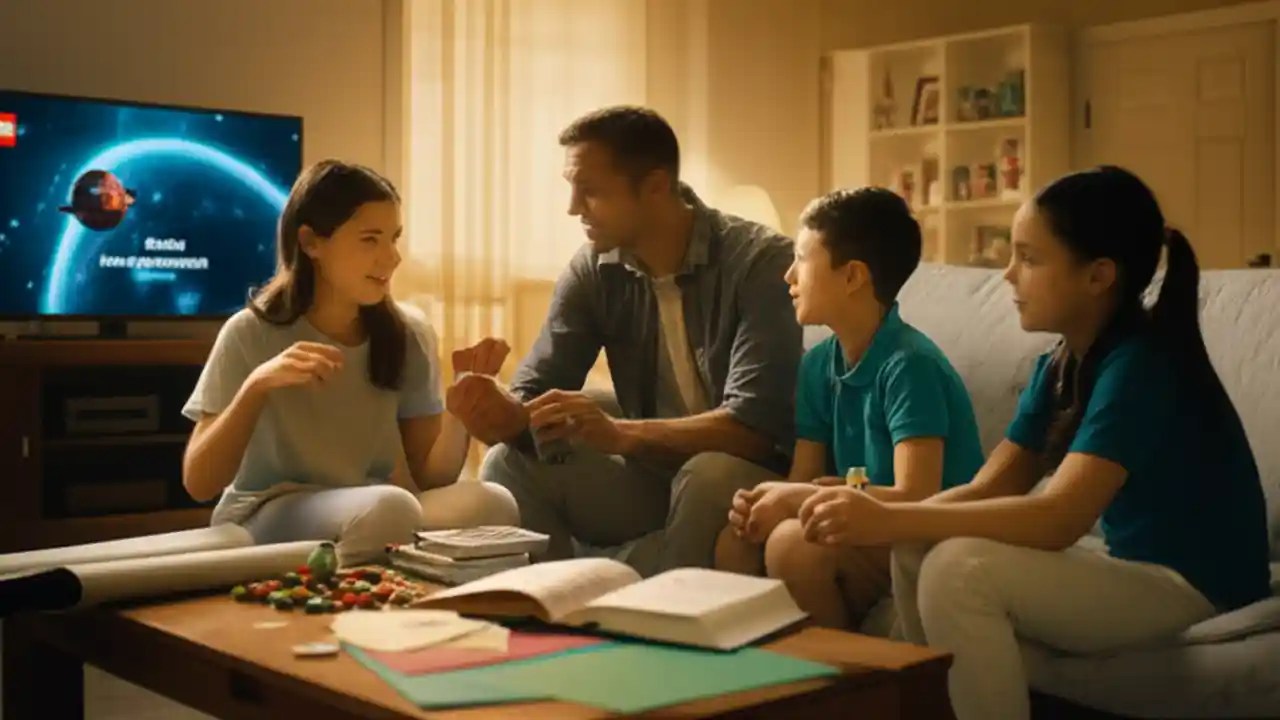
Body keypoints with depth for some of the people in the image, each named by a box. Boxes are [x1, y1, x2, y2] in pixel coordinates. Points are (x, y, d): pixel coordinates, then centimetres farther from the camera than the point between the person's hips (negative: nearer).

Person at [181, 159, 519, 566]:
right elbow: (199, 484, -12)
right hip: (262, 522, -4)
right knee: (389, 508, -36)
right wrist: (257, 385, -26)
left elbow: (431, 477, 1)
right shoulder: (251, 334, -8)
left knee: (492, 505, -26)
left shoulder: (409, 335, 1)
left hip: (371, 517, 4)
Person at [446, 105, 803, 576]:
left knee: (713, 475, -37)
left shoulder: (760, 262, -19)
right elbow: (535, 391, -5)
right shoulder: (593, 270, -1)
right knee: (510, 467, -14)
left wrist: (617, 433, -40)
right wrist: (503, 412, -31)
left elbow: (754, 425, -28)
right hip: (651, 476, 5)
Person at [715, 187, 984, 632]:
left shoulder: (909, 366, -19)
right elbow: (803, 481, 7)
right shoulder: (818, 365, 5)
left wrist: (795, 499, -20)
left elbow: (915, 500, -26)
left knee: (793, 543, -28)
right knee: (736, 542, -11)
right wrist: (763, 502, -16)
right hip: (865, 533, 7)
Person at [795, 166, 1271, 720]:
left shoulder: (1139, 364, -21)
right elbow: (989, 489, 0)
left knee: (960, 568, -25)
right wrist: (875, 514, -18)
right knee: (917, 551, -3)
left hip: (1193, 588, -8)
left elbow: (1060, 517, -32)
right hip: (1131, 566, 8)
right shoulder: (1061, 365, 5)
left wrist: (890, 520, -35)